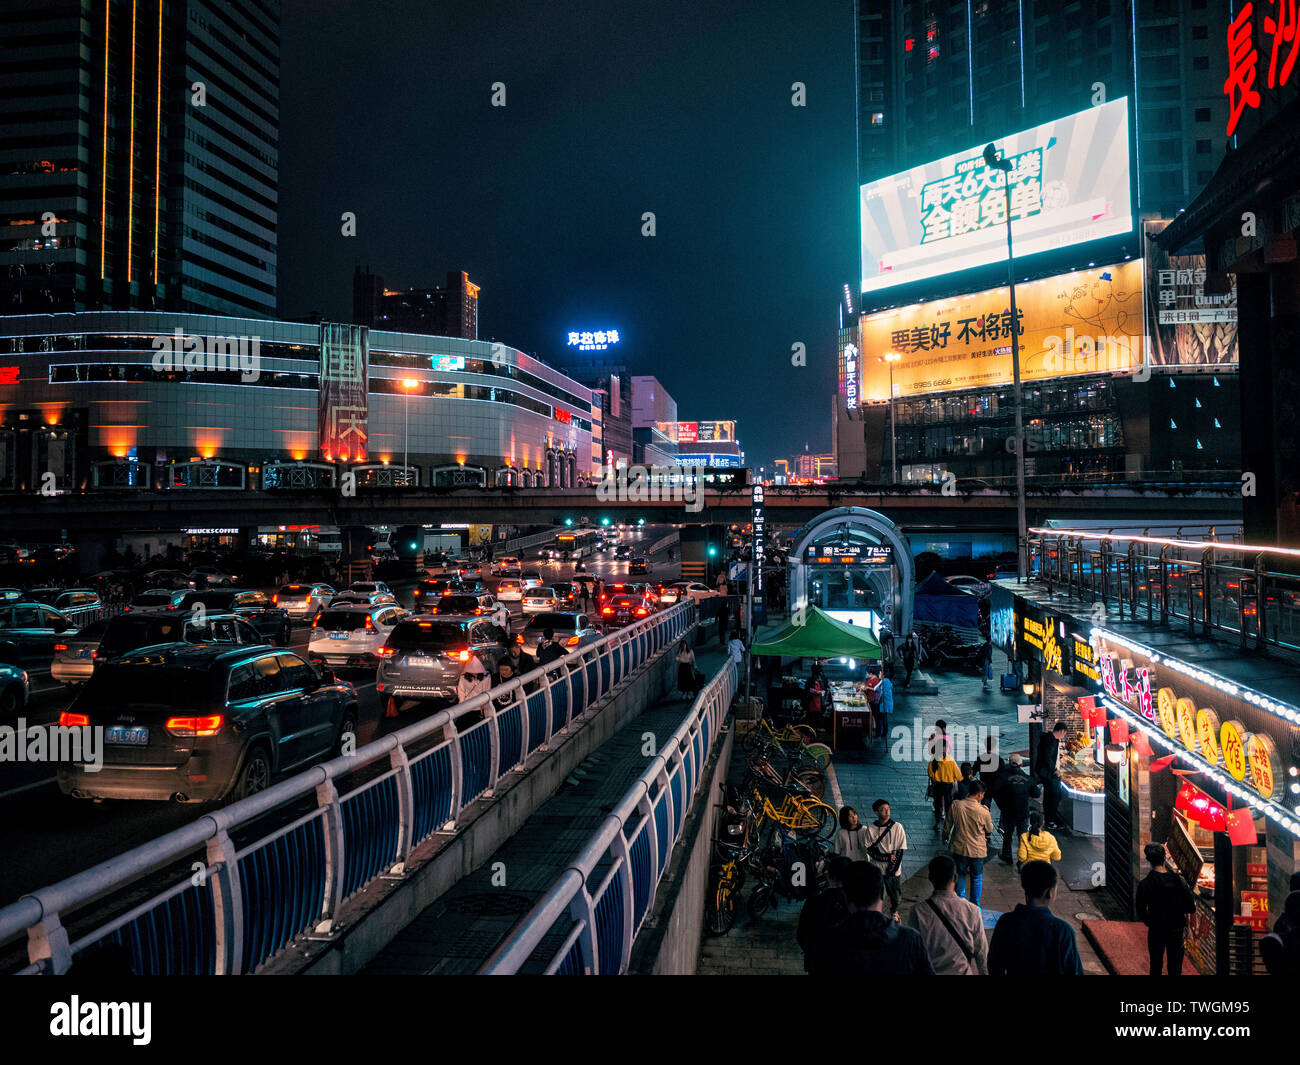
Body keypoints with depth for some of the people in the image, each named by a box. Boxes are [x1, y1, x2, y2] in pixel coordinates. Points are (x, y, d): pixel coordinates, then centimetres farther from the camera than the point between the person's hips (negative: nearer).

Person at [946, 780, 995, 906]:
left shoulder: (955, 805, -14)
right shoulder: (983, 811, -19)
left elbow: (947, 824, -3)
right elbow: (989, 830, -2)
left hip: (959, 849, 1)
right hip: (978, 850, -1)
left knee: (960, 875, 22)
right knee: (977, 878, 17)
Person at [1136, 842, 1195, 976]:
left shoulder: (1144, 884, -14)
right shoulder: (1179, 881, -14)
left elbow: (1141, 912, -8)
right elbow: (1191, 909, -9)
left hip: (1155, 931, 0)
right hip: (1176, 930, 0)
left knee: (1156, 966, 16)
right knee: (1175, 969, 14)